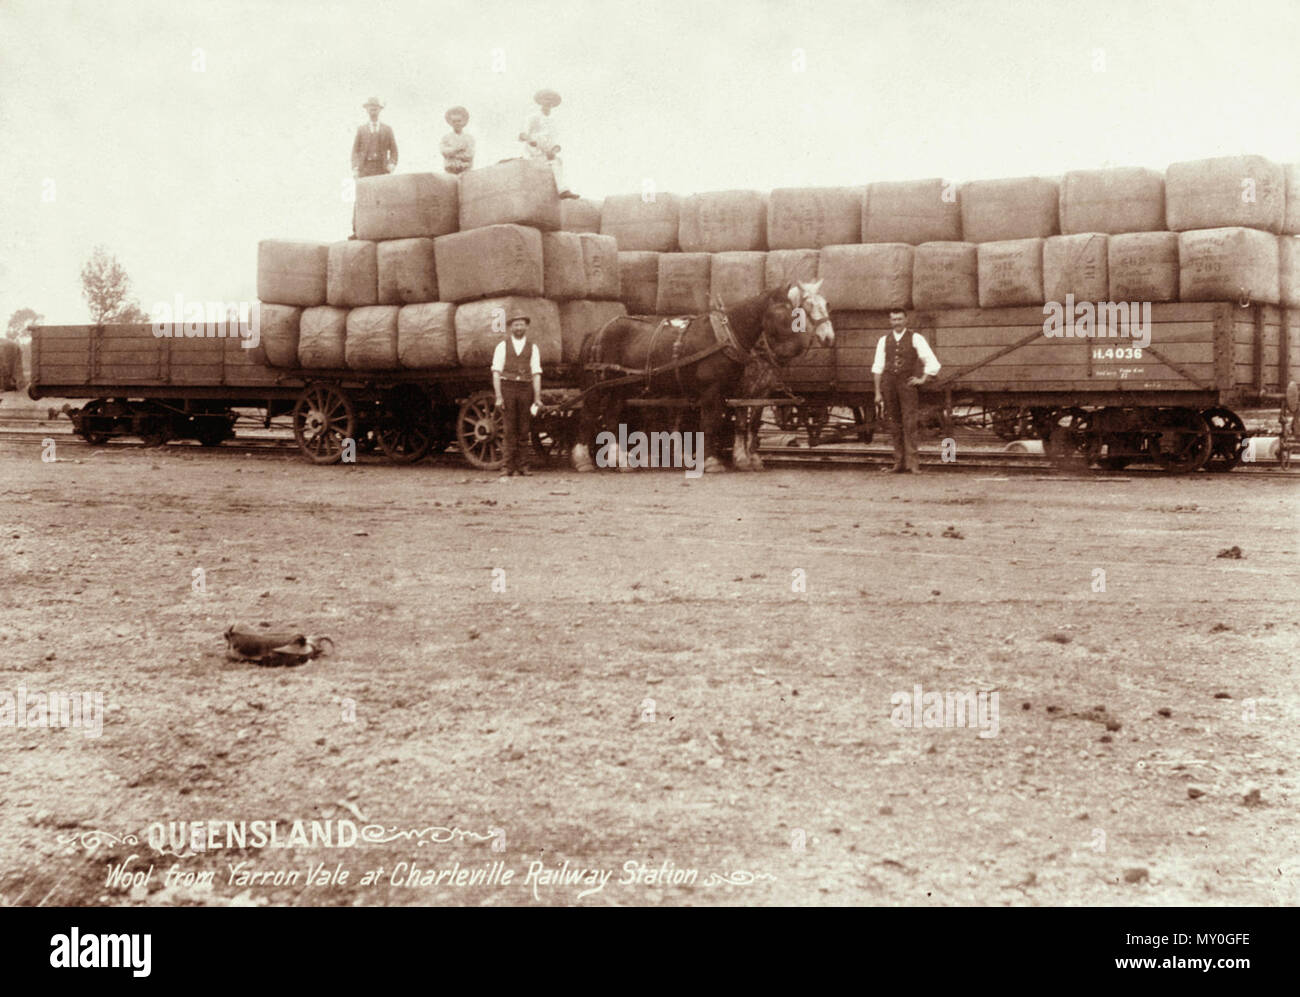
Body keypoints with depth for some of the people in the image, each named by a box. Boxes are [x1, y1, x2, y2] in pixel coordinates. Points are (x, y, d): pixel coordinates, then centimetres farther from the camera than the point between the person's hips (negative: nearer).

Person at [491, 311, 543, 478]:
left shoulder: (532, 347, 8)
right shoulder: (502, 346, 5)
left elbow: (536, 374, 4)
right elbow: (496, 372, 1)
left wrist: (537, 398, -3)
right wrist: (498, 396, -8)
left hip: (524, 389, 1)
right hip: (507, 388, -1)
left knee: (524, 430, 3)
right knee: (510, 429, -3)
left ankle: (522, 466, 9)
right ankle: (509, 467, -2)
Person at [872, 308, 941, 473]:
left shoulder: (915, 338, 4)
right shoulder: (884, 340, 12)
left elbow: (933, 363, 5)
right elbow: (878, 367, 11)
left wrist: (922, 380, -1)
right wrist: (878, 392, 7)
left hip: (907, 383, -3)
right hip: (888, 383, 3)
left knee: (909, 423, -11)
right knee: (894, 424, 3)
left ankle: (911, 462, -12)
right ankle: (899, 463, 7)